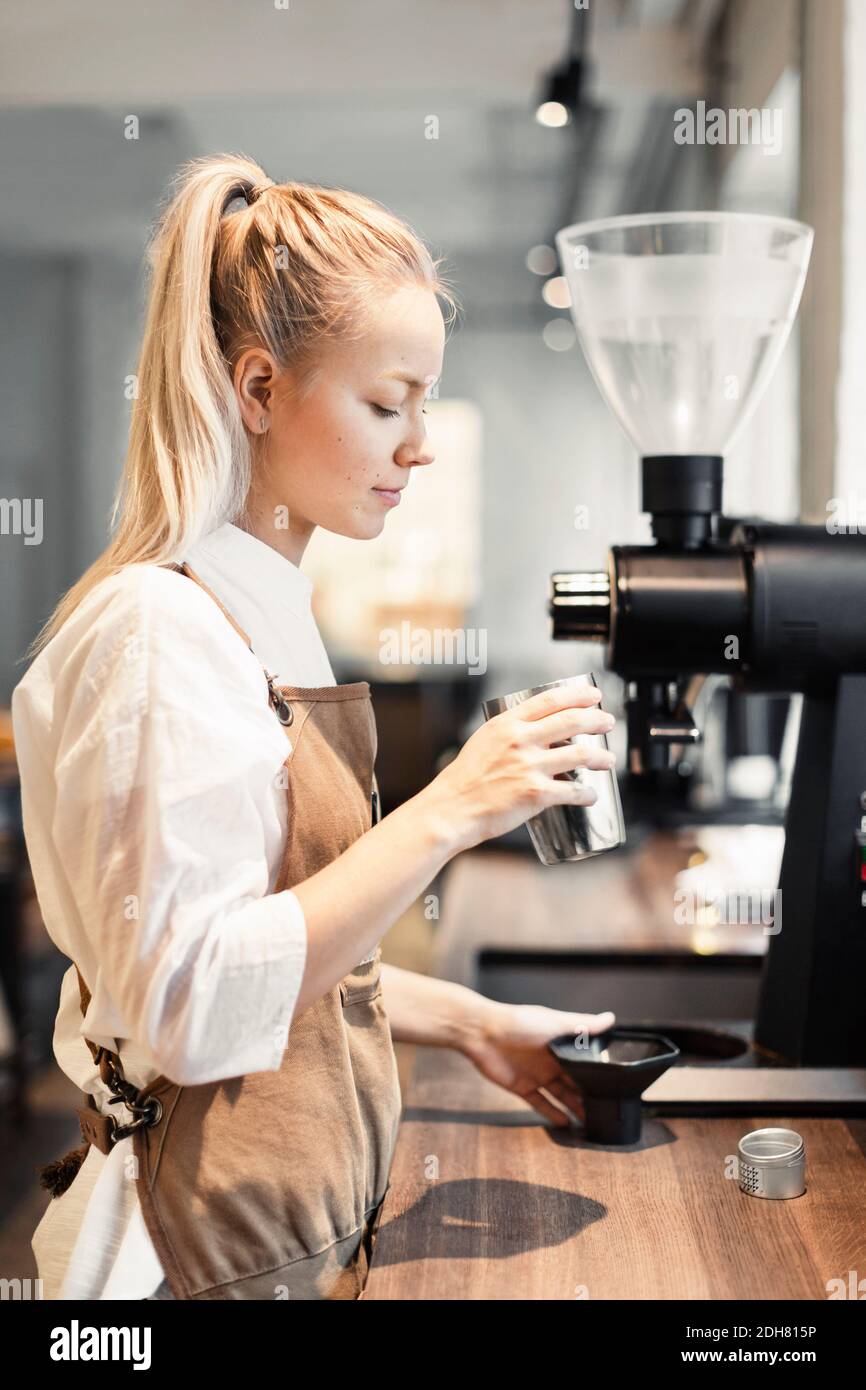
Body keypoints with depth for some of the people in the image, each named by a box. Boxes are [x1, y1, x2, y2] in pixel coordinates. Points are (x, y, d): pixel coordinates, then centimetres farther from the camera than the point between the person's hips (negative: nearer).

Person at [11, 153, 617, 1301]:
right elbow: (189, 1005, -25)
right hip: (216, 1256, -9)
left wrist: (470, 1023, 8)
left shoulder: (259, 610, 9)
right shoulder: (157, 631, -20)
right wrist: (443, 815, -26)